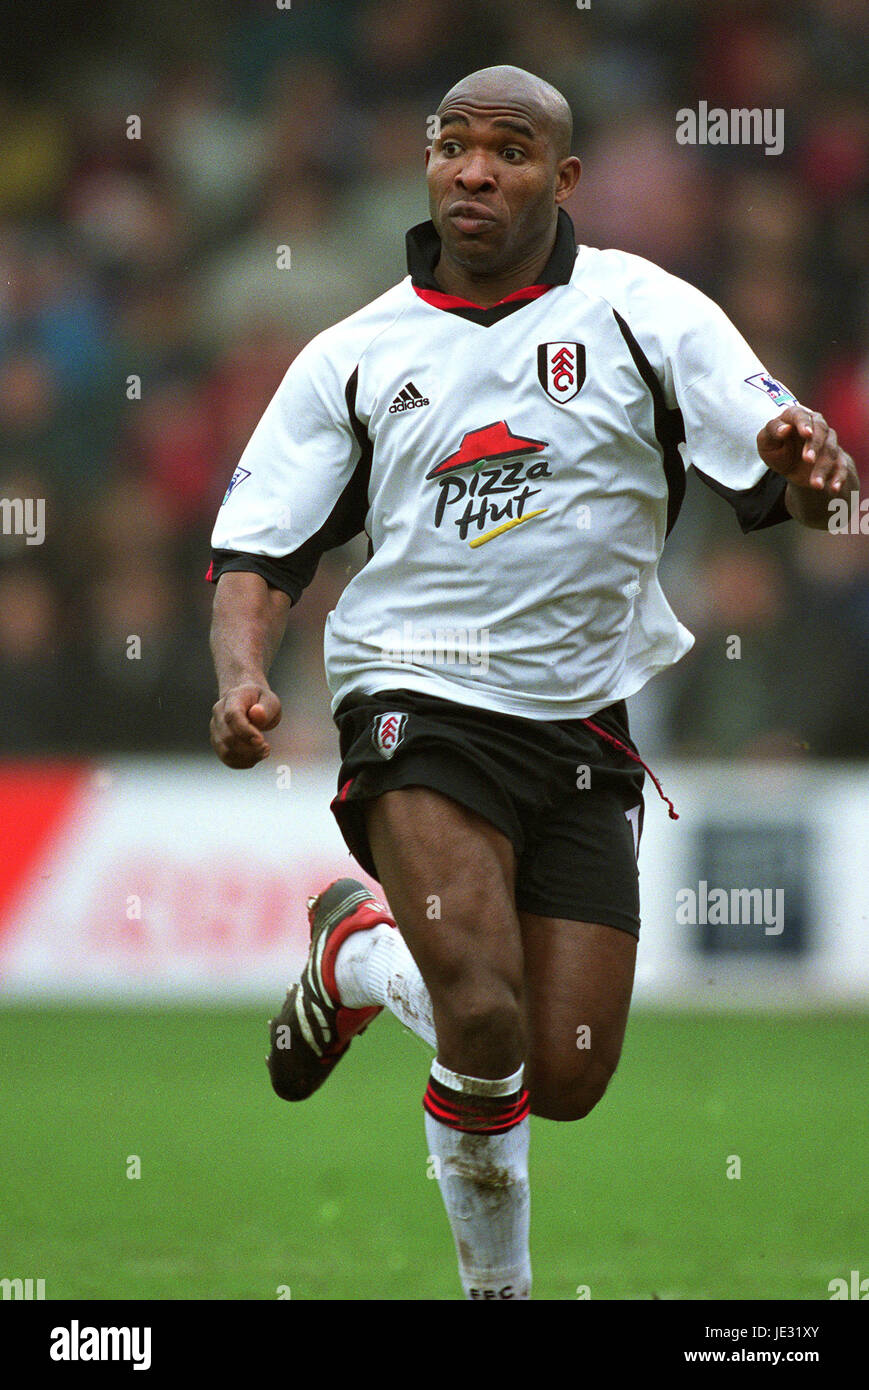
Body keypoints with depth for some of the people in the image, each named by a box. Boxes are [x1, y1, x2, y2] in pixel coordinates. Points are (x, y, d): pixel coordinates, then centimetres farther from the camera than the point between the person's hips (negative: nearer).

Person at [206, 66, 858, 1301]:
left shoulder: (643, 311, 0)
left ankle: (357, 953, 32)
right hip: (419, 709, -2)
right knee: (484, 1024, -26)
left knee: (565, 1082, 4)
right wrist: (242, 676, -15)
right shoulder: (353, 356, 4)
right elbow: (261, 548, 6)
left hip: (583, 733, 2)